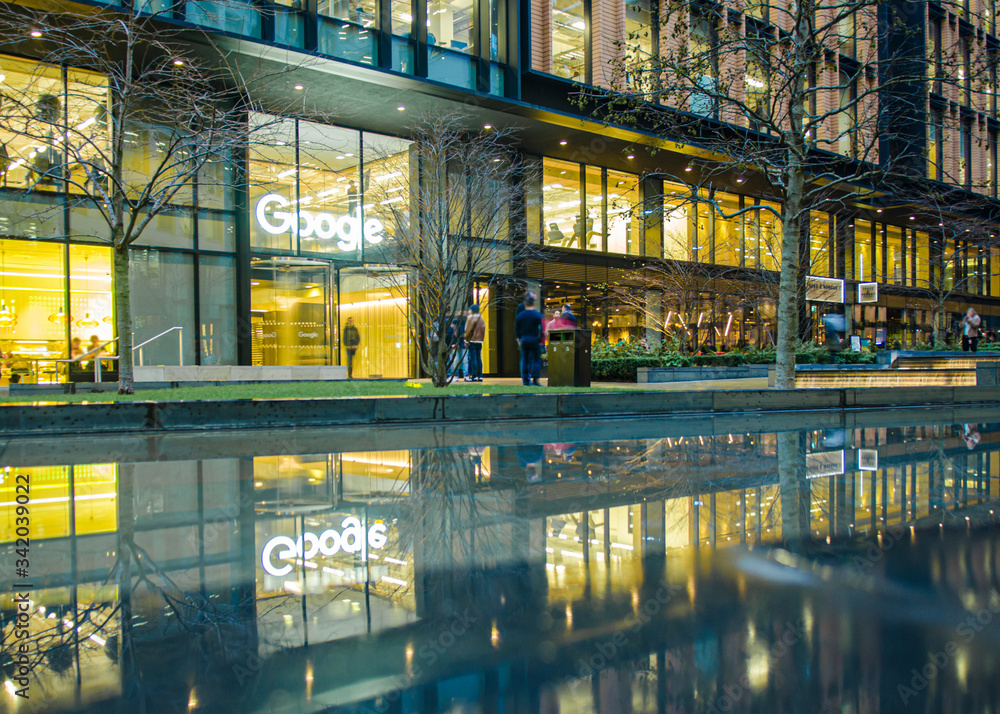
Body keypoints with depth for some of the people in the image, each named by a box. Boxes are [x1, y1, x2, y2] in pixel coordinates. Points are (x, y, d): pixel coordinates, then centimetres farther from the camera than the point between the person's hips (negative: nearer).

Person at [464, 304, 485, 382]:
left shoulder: (471, 319, -11)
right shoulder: (482, 319, 11)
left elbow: (468, 331, -12)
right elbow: (483, 330, 11)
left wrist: (466, 340, -2)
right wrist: (481, 339, 14)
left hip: (472, 341, -7)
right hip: (479, 341, 7)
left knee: (473, 359, -6)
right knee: (479, 358, 9)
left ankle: (474, 376, -8)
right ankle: (480, 376, 8)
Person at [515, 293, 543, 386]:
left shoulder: (519, 316, 4)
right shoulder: (538, 315, -6)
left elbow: (516, 330, 8)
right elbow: (541, 329, -7)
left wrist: (519, 339, 18)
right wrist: (540, 340, 1)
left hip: (523, 340, 4)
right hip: (534, 340, -3)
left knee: (524, 360, 9)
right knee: (536, 360, 0)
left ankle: (525, 380, 9)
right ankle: (534, 380, -8)